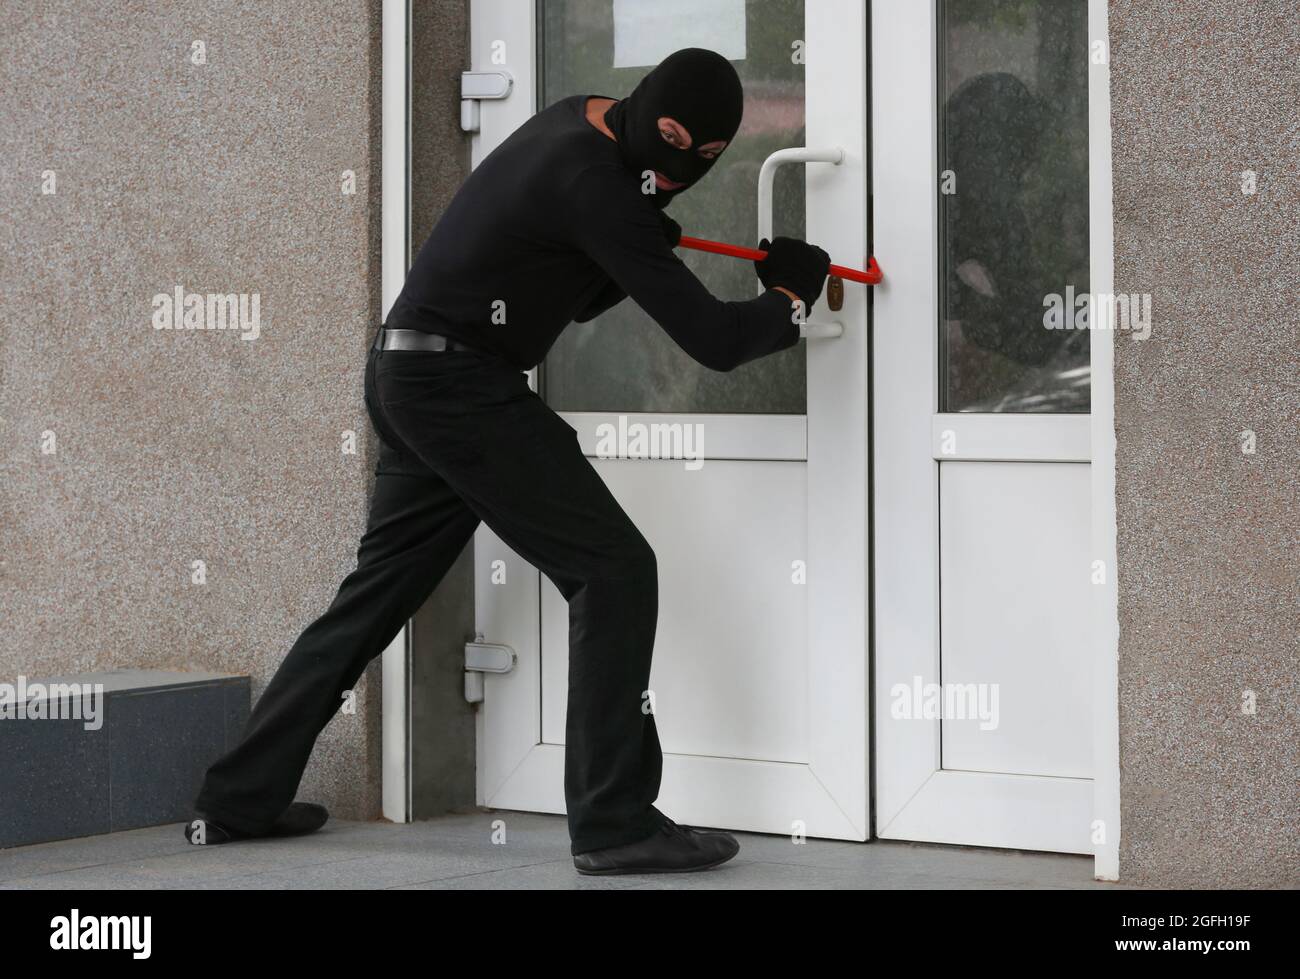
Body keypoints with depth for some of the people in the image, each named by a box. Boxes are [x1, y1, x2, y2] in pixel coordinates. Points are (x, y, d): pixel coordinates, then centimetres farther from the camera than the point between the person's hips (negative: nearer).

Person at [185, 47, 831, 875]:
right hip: (463, 388, -10)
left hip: (412, 380, 10)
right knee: (614, 569, -7)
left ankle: (241, 799, 23)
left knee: (379, 591, 17)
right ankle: (615, 823, -8)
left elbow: (579, 297, 18)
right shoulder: (595, 184, -21)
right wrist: (791, 300, -1)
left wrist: (650, 242, -1)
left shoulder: (577, 125, 8)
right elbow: (713, 339, -19)